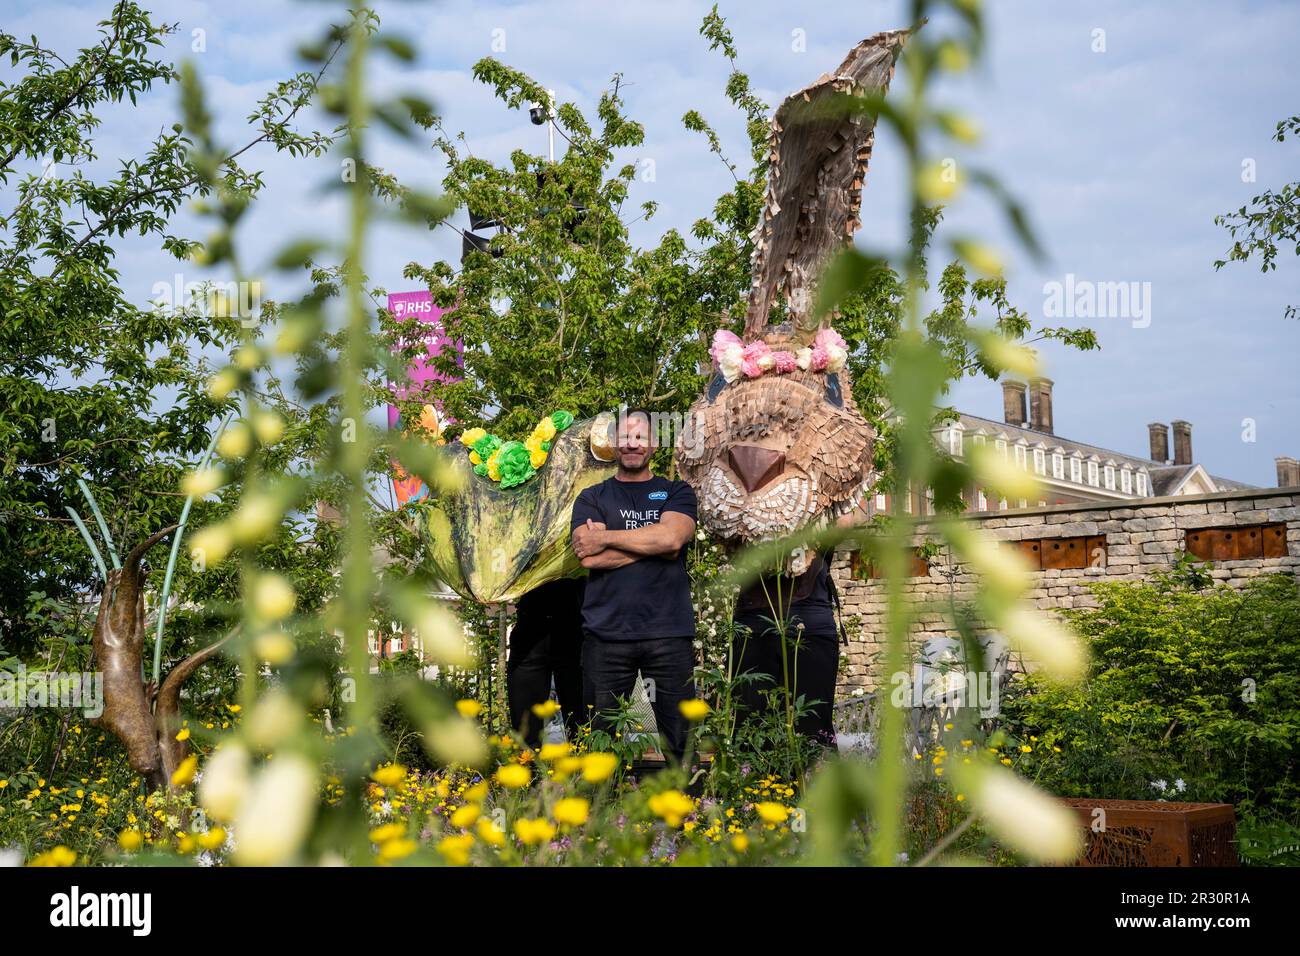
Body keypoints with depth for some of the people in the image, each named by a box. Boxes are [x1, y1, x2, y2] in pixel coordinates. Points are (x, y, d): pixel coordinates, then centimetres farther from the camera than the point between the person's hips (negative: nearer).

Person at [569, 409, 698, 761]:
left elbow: (671, 537, -9)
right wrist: (652, 544, -7)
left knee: (681, 741, -1)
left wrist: (605, 537, -4)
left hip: (669, 633, 0)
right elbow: (590, 558, -5)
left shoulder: (677, 493, 13)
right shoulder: (591, 499, 13)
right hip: (606, 635, 0)